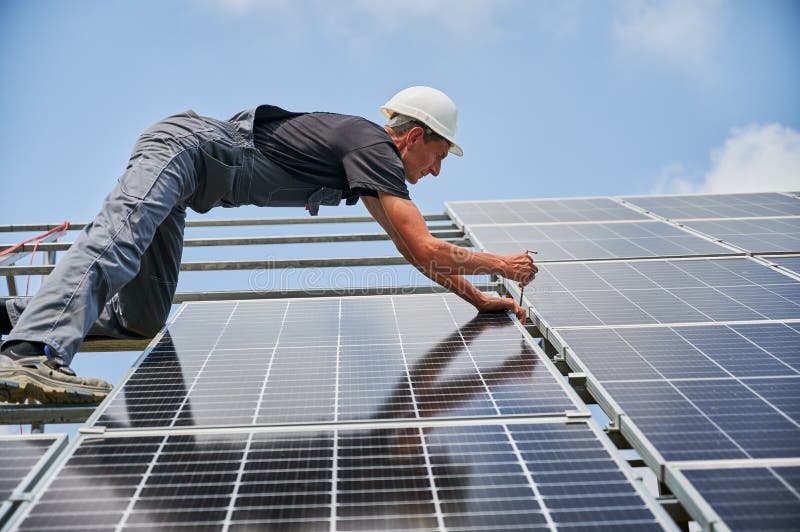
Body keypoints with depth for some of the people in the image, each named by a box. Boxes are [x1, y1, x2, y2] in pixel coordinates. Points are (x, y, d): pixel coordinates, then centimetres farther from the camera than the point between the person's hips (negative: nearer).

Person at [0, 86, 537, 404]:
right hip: (185, 146, -9)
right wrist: (499, 263, -1)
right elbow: (427, 251, -16)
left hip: (179, 159, 9)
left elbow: (416, 250, 25)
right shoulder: (374, 147, -11)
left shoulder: (372, 154, 18)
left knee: (142, 319, 4)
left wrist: (481, 300, 26)